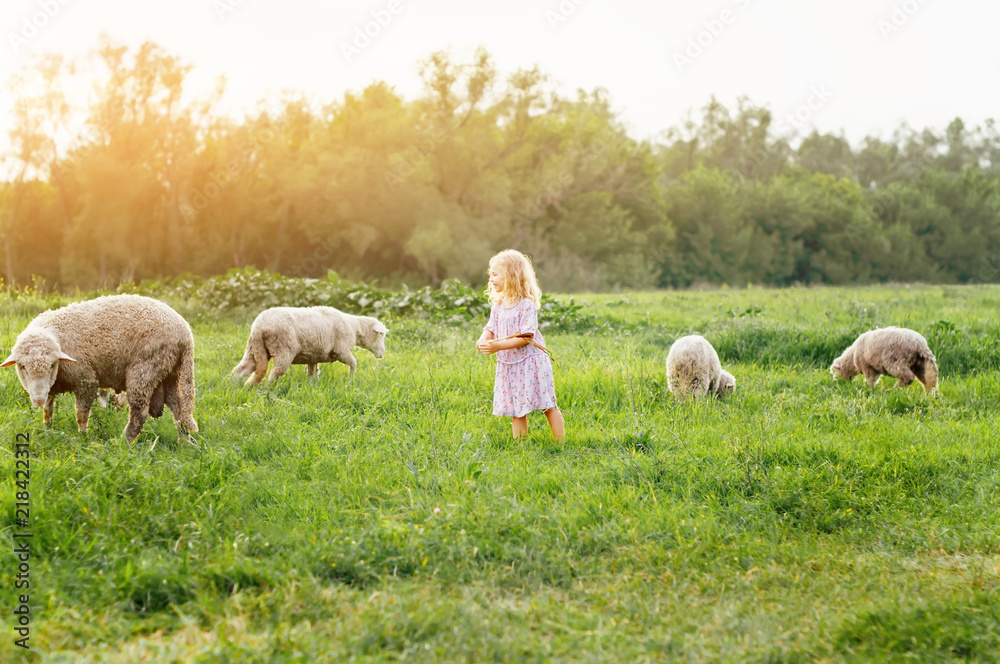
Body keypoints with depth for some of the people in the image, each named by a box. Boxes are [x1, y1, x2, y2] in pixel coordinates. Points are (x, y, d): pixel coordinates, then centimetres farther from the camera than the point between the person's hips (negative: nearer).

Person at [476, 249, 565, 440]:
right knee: (516, 410, 8)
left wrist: (499, 346, -28)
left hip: (530, 363, -6)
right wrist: (484, 340, -19)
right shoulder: (498, 306, 8)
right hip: (508, 366, 6)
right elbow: (491, 329, 5)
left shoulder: (526, 304, -14)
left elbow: (526, 336, -21)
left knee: (548, 406, 1)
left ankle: (561, 443, 7)